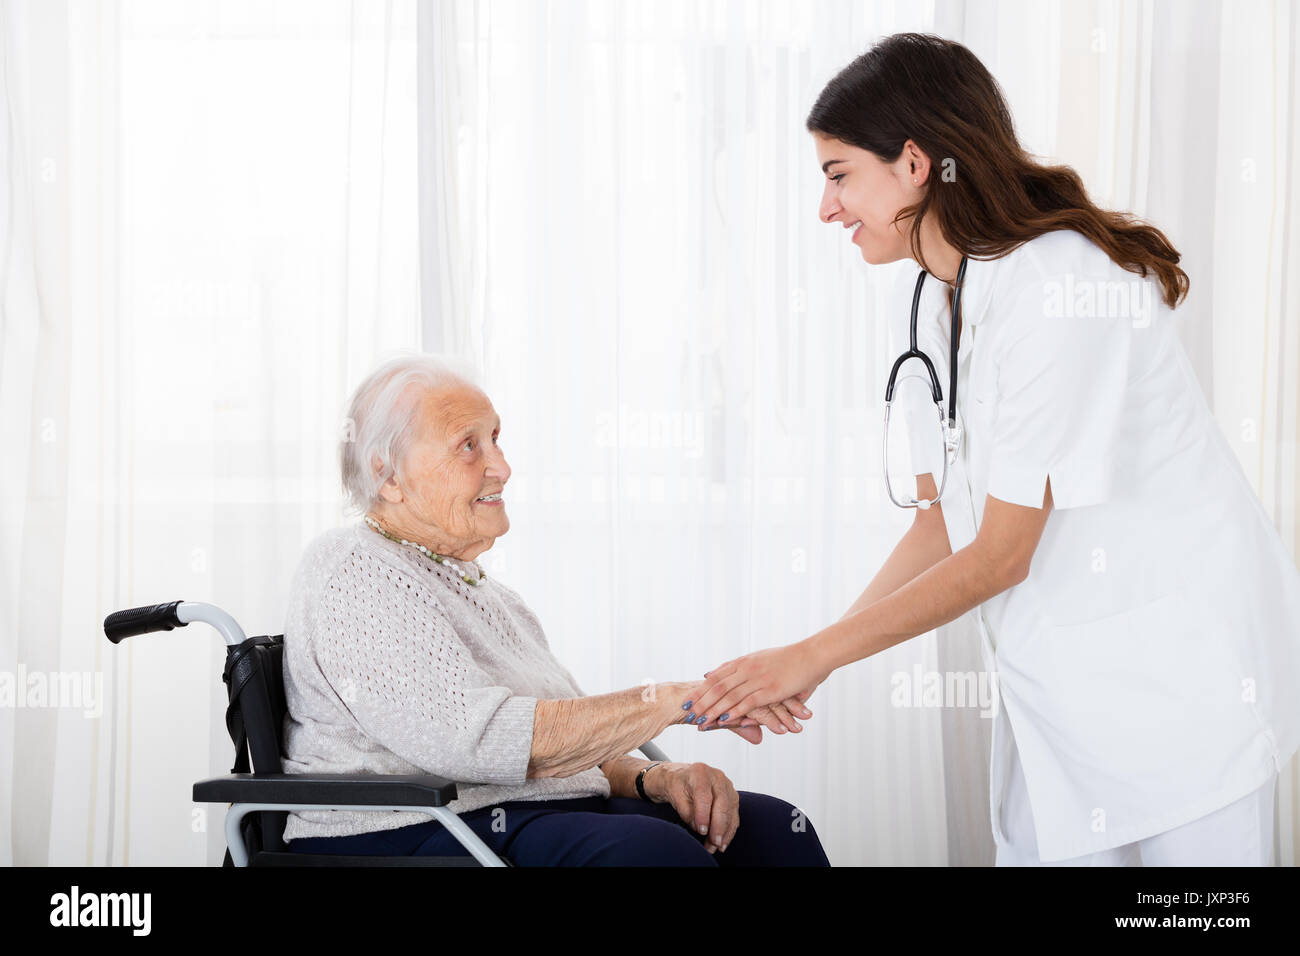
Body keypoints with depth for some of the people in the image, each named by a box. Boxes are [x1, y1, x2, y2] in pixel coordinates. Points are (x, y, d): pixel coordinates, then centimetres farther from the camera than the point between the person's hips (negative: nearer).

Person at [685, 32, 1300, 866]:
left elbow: (1000, 554, -21)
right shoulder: (923, 303, 5)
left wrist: (811, 657, -16)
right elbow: (939, 522, 6)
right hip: (1055, 668, 8)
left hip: (1181, 663, -8)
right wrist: (811, 661, -4)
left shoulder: (1059, 289, -23)